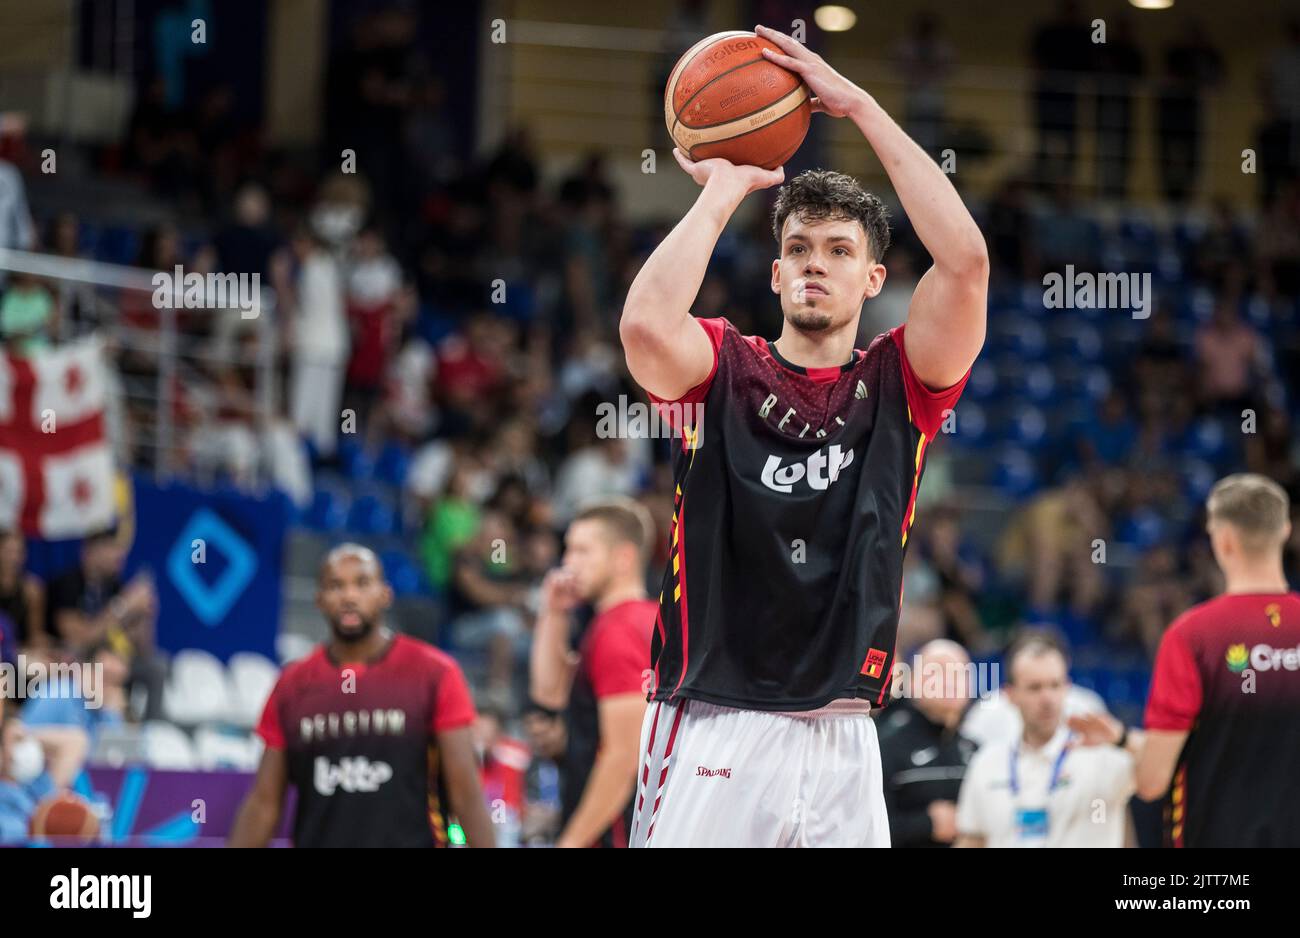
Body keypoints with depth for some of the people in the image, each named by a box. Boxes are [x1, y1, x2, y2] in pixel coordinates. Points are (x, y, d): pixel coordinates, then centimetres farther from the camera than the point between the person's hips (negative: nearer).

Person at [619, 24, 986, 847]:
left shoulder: (898, 387, 9)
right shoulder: (723, 369, 5)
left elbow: (965, 259, -7)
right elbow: (646, 324, -19)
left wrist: (860, 106, -4)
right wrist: (723, 190, -5)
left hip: (841, 741, 2)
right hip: (712, 729, -2)